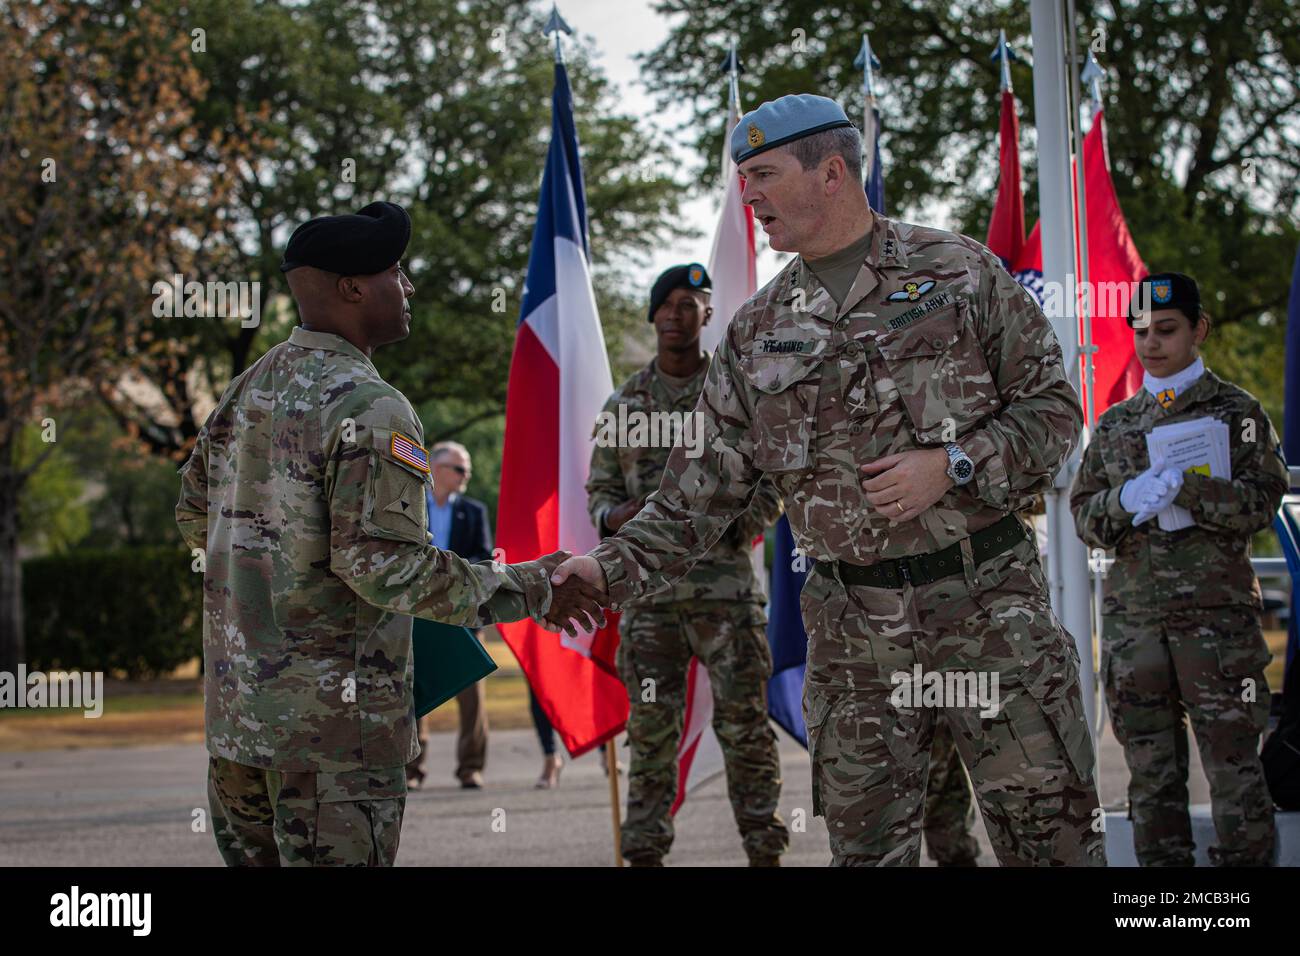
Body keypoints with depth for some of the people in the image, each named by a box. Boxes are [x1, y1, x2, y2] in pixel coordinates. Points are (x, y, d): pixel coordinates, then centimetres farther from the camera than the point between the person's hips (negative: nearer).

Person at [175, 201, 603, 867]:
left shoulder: (247, 388, 10)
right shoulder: (370, 409, -16)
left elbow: (196, 515, 19)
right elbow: (385, 565, -23)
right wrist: (525, 591, -14)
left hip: (234, 704, 8)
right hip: (331, 713, -8)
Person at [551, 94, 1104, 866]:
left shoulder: (960, 273, 0)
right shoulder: (758, 334, 10)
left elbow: (1053, 408, 0)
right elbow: (707, 487, 9)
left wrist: (954, 466, -15)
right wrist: (617, 567, -4)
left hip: (989, 605, -3)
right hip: (854, 633, 3)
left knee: (1053, 831, -2)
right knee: (868, 846, 7)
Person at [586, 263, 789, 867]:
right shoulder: (624, 404, 11)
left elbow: (770, 484, 4)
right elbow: (599, 490, 14)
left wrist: (732, 524, -14)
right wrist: (617, 516, -8)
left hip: (726, 580, -2)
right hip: (649, 587, 2)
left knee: (745, 723, -3)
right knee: (650, 728, 3)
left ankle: (764, 850, 3)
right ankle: (645, 851, 9)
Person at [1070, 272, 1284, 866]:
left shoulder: (1236, 411, 5)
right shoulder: (1115, 424, 16)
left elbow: (1261, 502, -5)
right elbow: (1084, 515, 11)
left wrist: (1183, 487, -20)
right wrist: (1125, 499, -11)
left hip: (1216, 611, -3)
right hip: (1132, 614, 4)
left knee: (1233, 762, -5)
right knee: (1151, 770, 6)